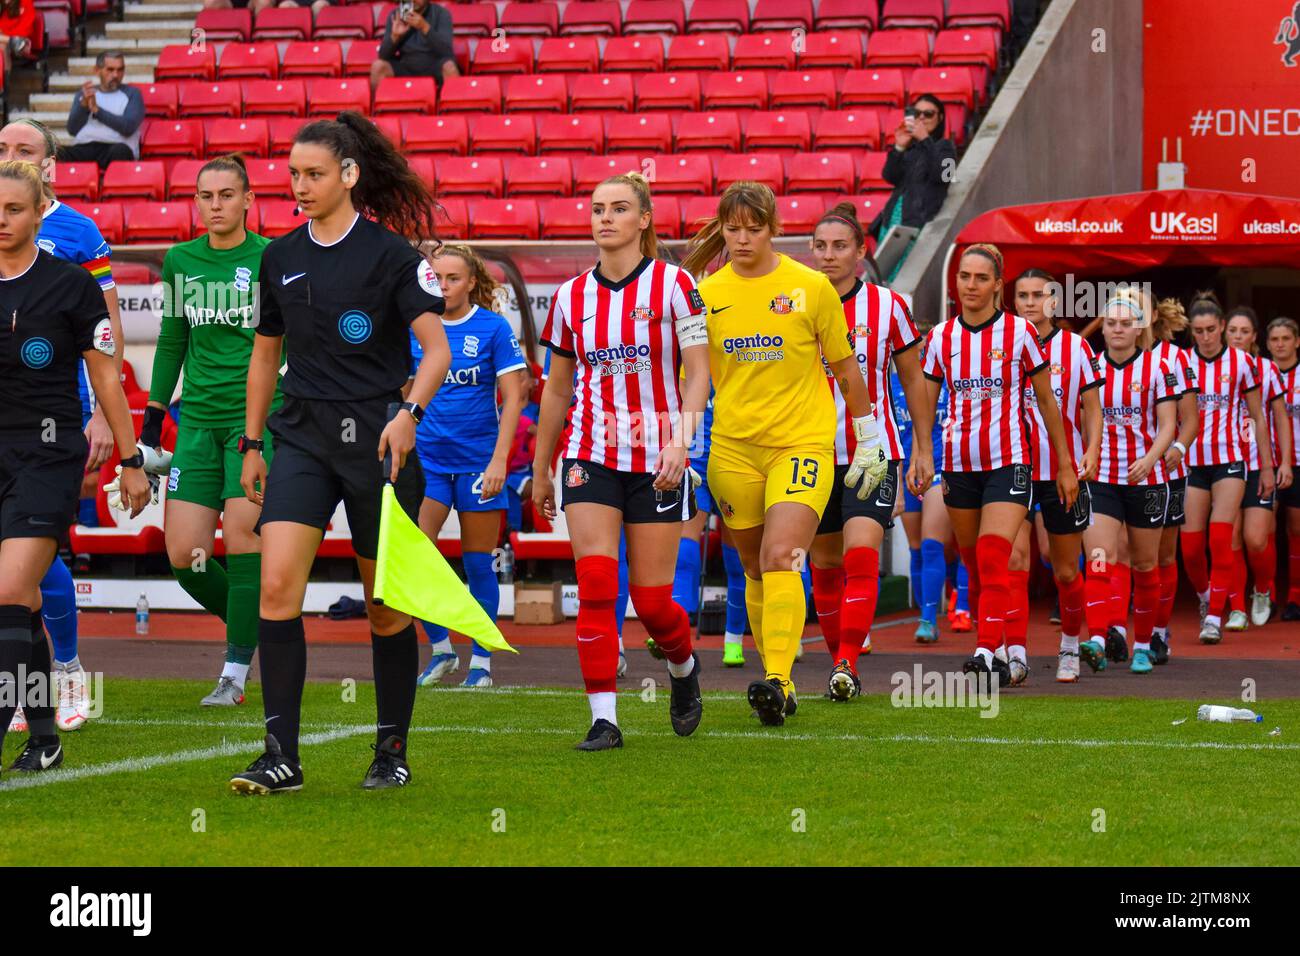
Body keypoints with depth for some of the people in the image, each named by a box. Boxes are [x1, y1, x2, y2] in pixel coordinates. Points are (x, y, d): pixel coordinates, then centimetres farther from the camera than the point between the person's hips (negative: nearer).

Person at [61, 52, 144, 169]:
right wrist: (84, 104, -5)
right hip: (83, 148, 2)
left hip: (114, 147, -2)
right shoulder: (83, 94, 24)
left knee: (120, 151, -40)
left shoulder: (131, 93, 15)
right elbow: (72, 129, 10)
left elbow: (128, 128, -3)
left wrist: (96, 110, -4)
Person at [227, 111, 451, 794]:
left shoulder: (392, 253, -6)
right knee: (277, 586, -14)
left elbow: (437, 349, -11)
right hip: (301, 439, 4)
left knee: (386, 604, 5)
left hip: (377, 438, -4)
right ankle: (281, 756, -13)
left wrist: (408, 412, -28)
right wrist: (250, 443, 18)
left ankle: (392, 750, 21)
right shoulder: (280, 258, 10)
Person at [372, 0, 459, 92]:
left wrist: (425, 27, -32)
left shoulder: (441, 13, -6)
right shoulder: (395, 15, 0)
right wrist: (394, 36, -24)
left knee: (449, 66, -34)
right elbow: (383, 55, -4)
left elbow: (446, 51, -20)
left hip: (435, 67, -2)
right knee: (378, 66, -23)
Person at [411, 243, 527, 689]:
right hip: (428, 459, 2)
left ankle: (481, 662, 15)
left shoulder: (493, 327, -4)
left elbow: (513, 398, -5)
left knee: (478, 564, 3)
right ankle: (441, 650, 6)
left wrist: (499, 459, -12)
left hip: (478, 460, -2)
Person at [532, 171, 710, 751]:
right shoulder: (572, 296, 6)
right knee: (595, 587, -12)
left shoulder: (672, 285, -4)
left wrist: (681, 439, -21)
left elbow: (698, 373, -6)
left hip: (656, 460, -2)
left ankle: (683, 666, 33)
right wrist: (540, 470, 17)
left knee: (652, 600, 0)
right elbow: (557, 387, 15)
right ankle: (603, 719, -8)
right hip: (591, 457, 2)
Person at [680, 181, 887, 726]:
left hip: (803, 442, -3)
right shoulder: (706, 293, 3)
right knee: (756, 570, 11)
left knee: (780, 559, -21)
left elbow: (844, 365, 7)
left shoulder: (811, 287, -3)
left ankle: (778, 682, -26)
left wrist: (868, 439, 11)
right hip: (732, 448, 3)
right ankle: (777, 679, 25)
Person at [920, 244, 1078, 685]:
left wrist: (1065, 465, 5)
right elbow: (925, 404, 12)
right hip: (959, 463, 4)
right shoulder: (941, 337, 6)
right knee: (974, 567, 9)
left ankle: (987, 652, -28)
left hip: (1009, 461, -4)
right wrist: (917, 458, 1)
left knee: (992, 560, -19)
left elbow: (1047, 401, 3)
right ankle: (993, 656, 21)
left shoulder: (1020, 333, -3)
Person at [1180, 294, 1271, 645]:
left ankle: (1215, 618, -10)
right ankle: (1206, 599, 29)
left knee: (1221, 539, -14)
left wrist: (1267, 466, 6)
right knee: (1190, 547, 0)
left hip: (1230, 459, -1)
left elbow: (1258, 417, 7)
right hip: (1192, 461, 2)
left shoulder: (1241, 362, 0)